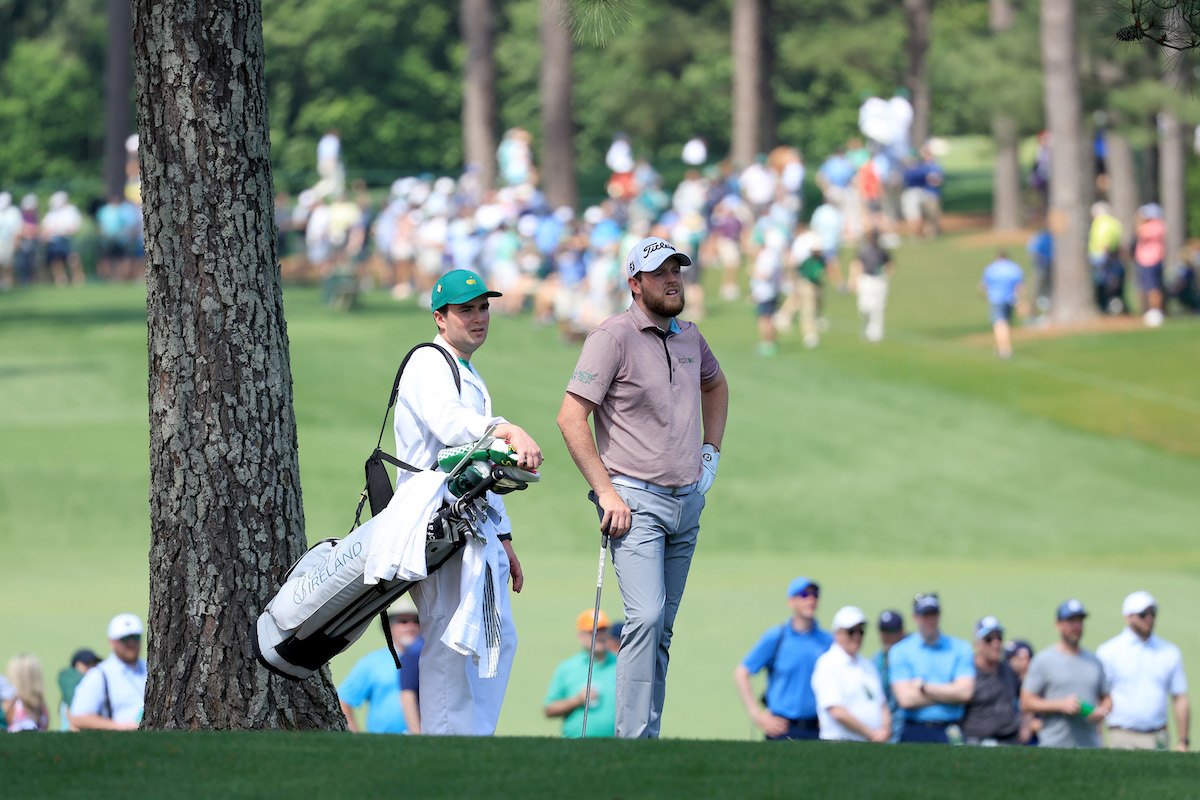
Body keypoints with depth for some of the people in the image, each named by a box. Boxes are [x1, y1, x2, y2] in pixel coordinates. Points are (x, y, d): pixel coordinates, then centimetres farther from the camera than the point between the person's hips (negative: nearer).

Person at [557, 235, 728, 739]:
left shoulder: (689, 337, 11)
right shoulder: (614, 336, -9)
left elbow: (715, 385, 34)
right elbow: (571, 417, -13)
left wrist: (711, 449, 21)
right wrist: (606, 491, -16)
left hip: (688, 503, 7)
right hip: (636, 502, -7)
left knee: (661, 629, 8)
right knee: (646, 618, -19)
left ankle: (648, 736, 11)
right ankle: (633, 742, -21)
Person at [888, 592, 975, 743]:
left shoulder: (961, 648, 10)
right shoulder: (900, 651, 6)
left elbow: (965, 692, -2)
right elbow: (906, 699, -5)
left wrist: (923, 687, -2)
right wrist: (949, 693, -2)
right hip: (915, 733, -1)